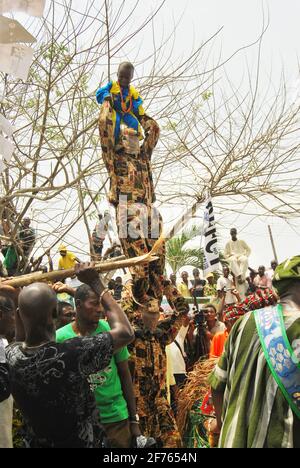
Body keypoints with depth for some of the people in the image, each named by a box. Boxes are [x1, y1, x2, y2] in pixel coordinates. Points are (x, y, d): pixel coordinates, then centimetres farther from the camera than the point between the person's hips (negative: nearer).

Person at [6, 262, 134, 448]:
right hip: (81, 443, -3)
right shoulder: (73, 354, -35)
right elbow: (125, 333, -23)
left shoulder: (12, 356, -19)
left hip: (37, 443, 4)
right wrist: (96, 283, -20)